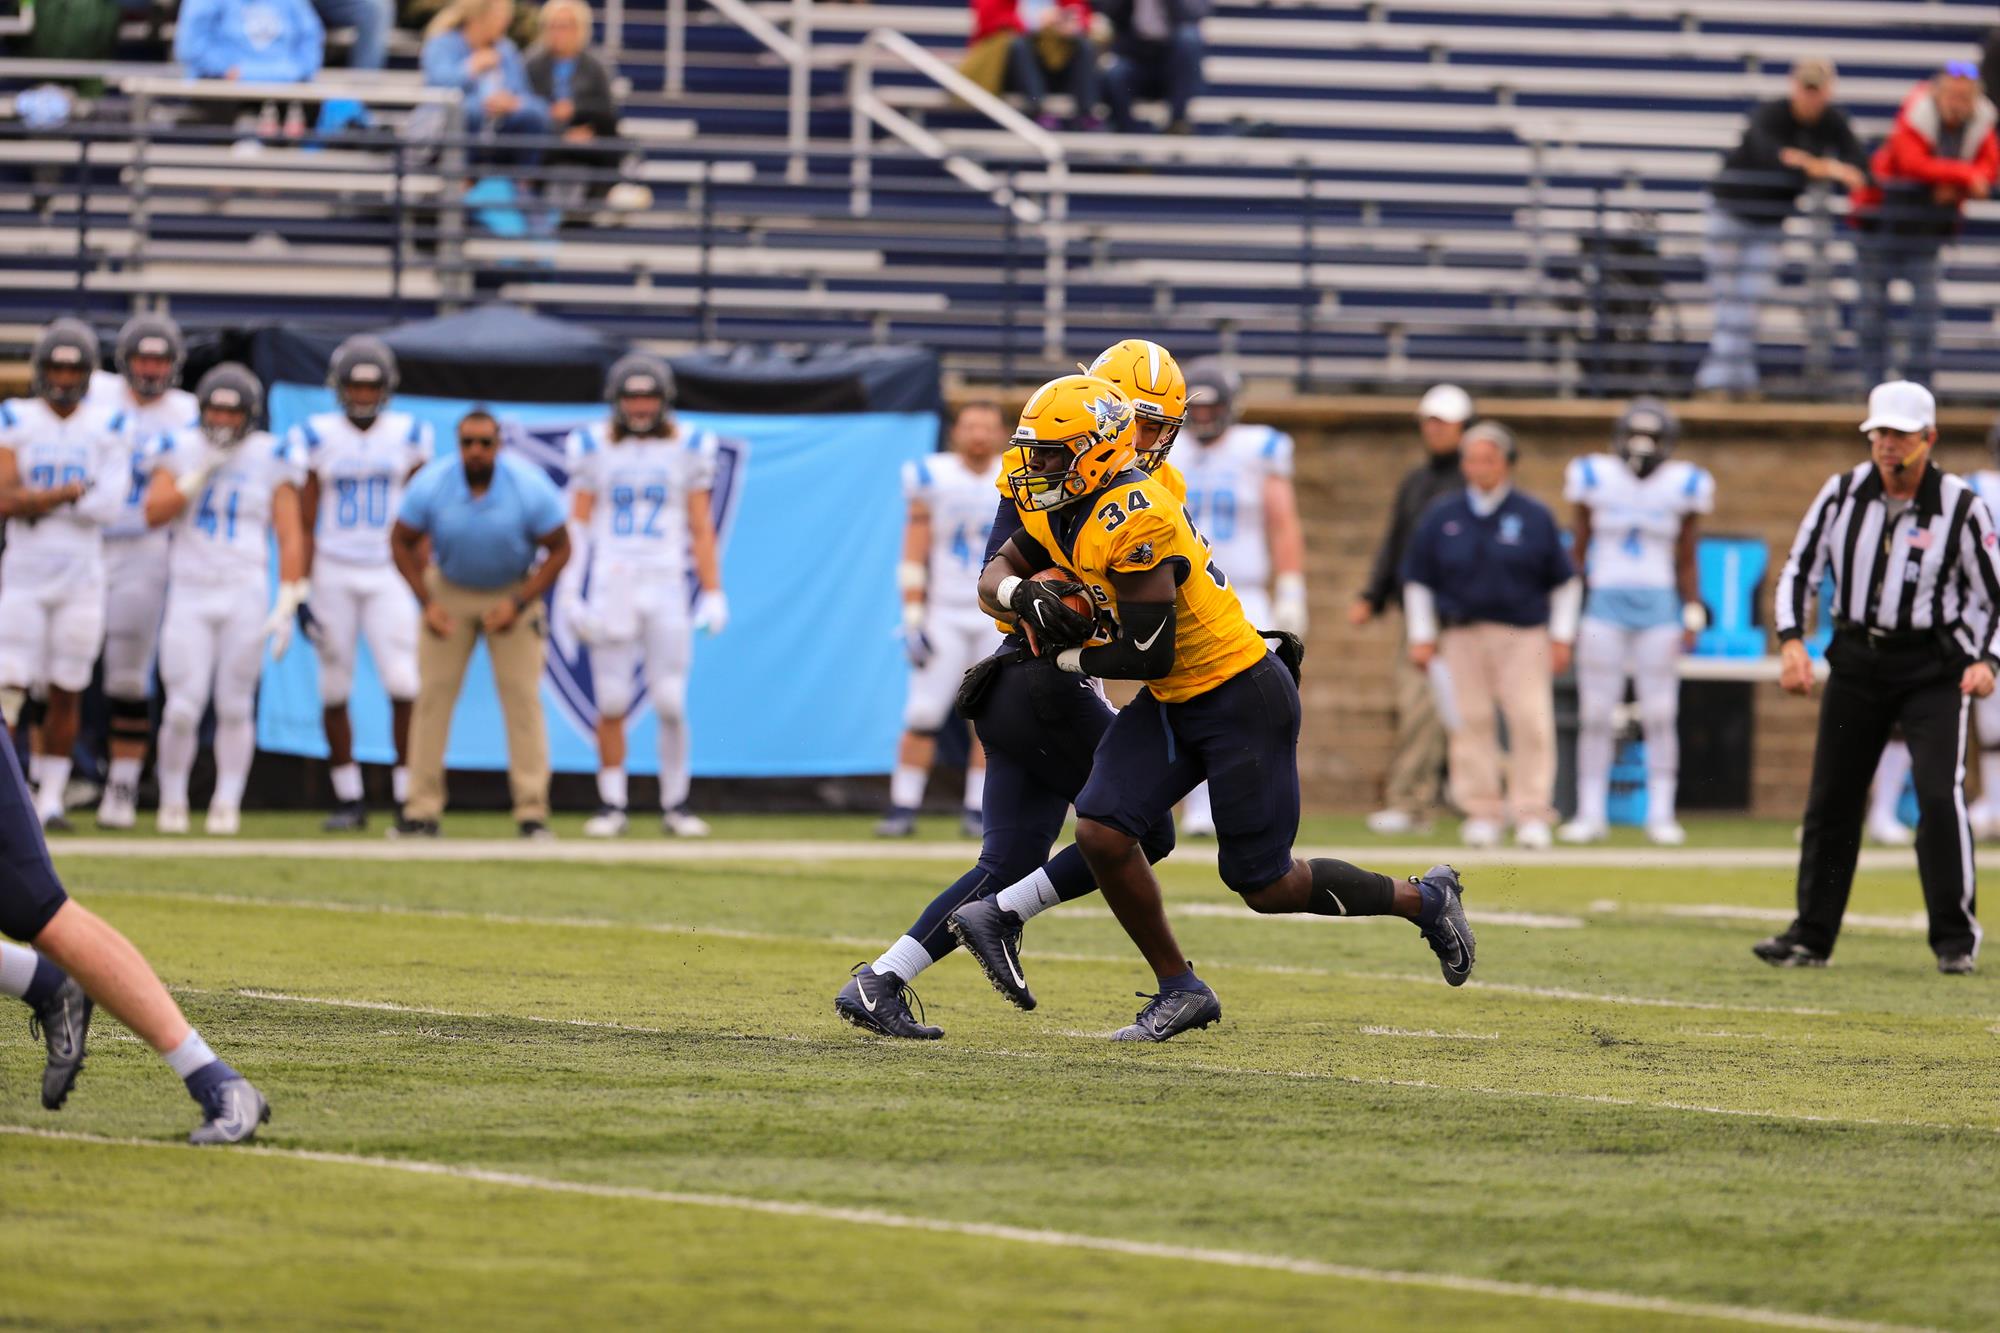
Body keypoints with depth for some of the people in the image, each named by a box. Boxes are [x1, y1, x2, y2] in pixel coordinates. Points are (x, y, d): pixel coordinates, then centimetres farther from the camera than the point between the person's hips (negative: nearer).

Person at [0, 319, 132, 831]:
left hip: (80, 576, 1)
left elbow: (109, 507, -9)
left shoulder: (107, 427, 2)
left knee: (66, 692, 4)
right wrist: (73, 491, -13)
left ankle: (50, 797, 12)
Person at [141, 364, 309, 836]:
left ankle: (227, 805, 9)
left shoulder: (271, 460, 1)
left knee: (235, 707, 0)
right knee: (183, 708, -5)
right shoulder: (182, 451, 3)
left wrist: (287, 604, -6)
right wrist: (200, 475, -16)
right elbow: (154, 512, -8)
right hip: (189, 594, 0)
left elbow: (290, 537, 0)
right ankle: (172, 801, 12)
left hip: (245, 597, 0)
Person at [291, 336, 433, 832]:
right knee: (335, 689, 3)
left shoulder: (408, 435, 3)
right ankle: (348, 801, 15)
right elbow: (304, 522, 3)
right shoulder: (318, 437, 0)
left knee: (405, 687, -13)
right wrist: (301, 591, -3)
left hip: (389, 573, 0)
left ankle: (408, 798, -5)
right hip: (333, 572, 0)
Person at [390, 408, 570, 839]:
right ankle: (423, 811, -1)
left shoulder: (531, 489, -23)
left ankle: (532, 812, -6)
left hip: (512, 592, -1)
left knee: (522, 697, -9)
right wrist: (426, 602, -16)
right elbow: (402, 543, -6)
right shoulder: (431, 485, -21)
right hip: (449, 590, 1)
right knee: (433, 694, -5)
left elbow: (559, 550, -11)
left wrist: (518, 604, -20)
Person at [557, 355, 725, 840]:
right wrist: (570, 591, -2)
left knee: (670, 704, -4)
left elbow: (701, 527, 7)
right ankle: (611, 805, 8)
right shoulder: (594, 448, 4)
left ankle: (675, 804, 8)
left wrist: (713, 593, 2)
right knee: (611, 705, 0)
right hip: (609, 588, 0)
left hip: (665, 586, 0)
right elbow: (578, 523, 6)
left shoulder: (687, 448, 5)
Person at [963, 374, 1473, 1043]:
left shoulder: (1132, 519, -27)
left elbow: (1149, 655, -27)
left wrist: (1070, 658, -12)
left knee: (1264, 885, -1)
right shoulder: (1056, 506, 2)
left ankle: (1423, 899, 21)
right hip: (1172, 705, 9)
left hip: (1242, 699, -9)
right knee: (1102, 833, -7)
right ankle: (1179, 990, 8)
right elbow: (994, 576, 10)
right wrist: (1022, 595, -13)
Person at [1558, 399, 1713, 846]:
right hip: (1604, 604, 0)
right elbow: (1579, 547, 8)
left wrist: (1693, 616, 2)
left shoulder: (1681, 486, 3)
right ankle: (1591, 813, 6)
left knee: (1661, 716, -2)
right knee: (1595, 715, 0)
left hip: (1658, 607, 0)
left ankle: (1661, 814, 4)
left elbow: (1686, 561, 9)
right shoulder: (1596, 478, 1)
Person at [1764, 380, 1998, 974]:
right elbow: (1800, 567, 5)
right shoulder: (1843, 492, -1)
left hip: (1934, 670, -4)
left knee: (1939, 794, -15)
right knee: (1831, 798, 6)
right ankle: (1812, 935, 16)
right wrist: (1791, 641, -10)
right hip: (1856, 661, 4)